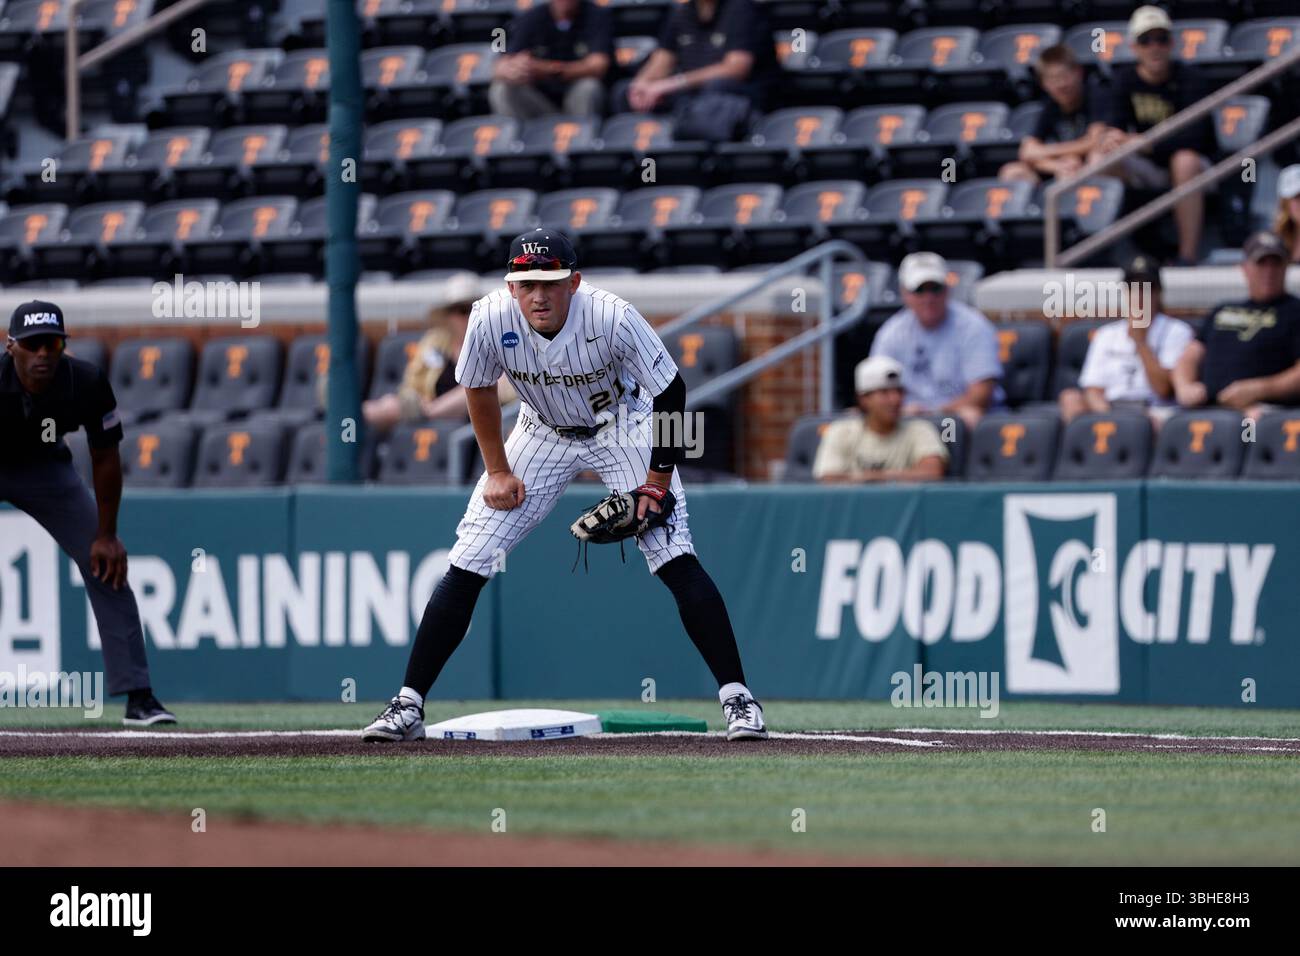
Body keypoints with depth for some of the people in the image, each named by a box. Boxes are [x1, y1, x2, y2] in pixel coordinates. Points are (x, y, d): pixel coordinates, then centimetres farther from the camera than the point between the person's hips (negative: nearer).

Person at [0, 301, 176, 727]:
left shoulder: (88, 384, -26)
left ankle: (138, 696, 0)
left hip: (43, 468, 3)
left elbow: (105, 457, -11)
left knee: (107, 564, -6)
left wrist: (106, 535, -8)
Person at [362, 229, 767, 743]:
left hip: (622, 429, -2)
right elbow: (479, 389, -5)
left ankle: (737, 697, -9)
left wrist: (657, 481, -20)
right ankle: (408, 705, 1)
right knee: (465, 567, -6)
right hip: (543, 434, 2)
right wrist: (498, 471, -5)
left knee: (677, 563, -16)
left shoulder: (612, 317, -34)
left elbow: (670, 393, -20)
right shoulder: (492, 318, -27)